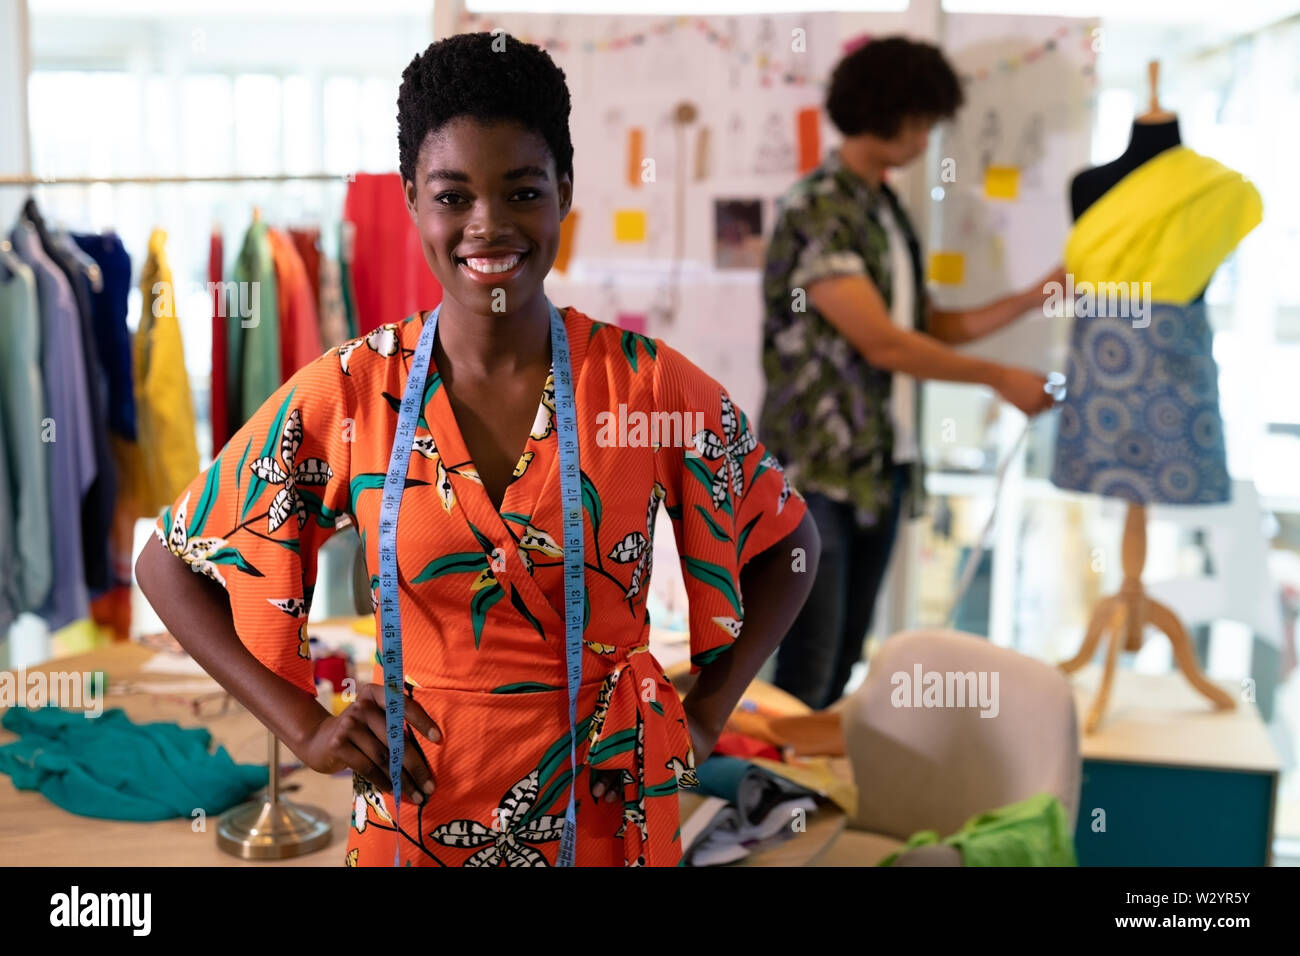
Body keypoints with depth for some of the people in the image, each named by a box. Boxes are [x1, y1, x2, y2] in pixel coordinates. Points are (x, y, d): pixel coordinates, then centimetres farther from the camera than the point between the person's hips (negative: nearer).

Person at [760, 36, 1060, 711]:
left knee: (845, 662, 11)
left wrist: (1036, 296, 11)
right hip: (816, 473, -8)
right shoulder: (816, 210, -12)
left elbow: (926, 329, 17)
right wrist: (1000, 378, -9)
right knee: (806, 671, -8)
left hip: (882, 469, 8)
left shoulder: (889, 212, 13)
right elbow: (883, 344, -17)